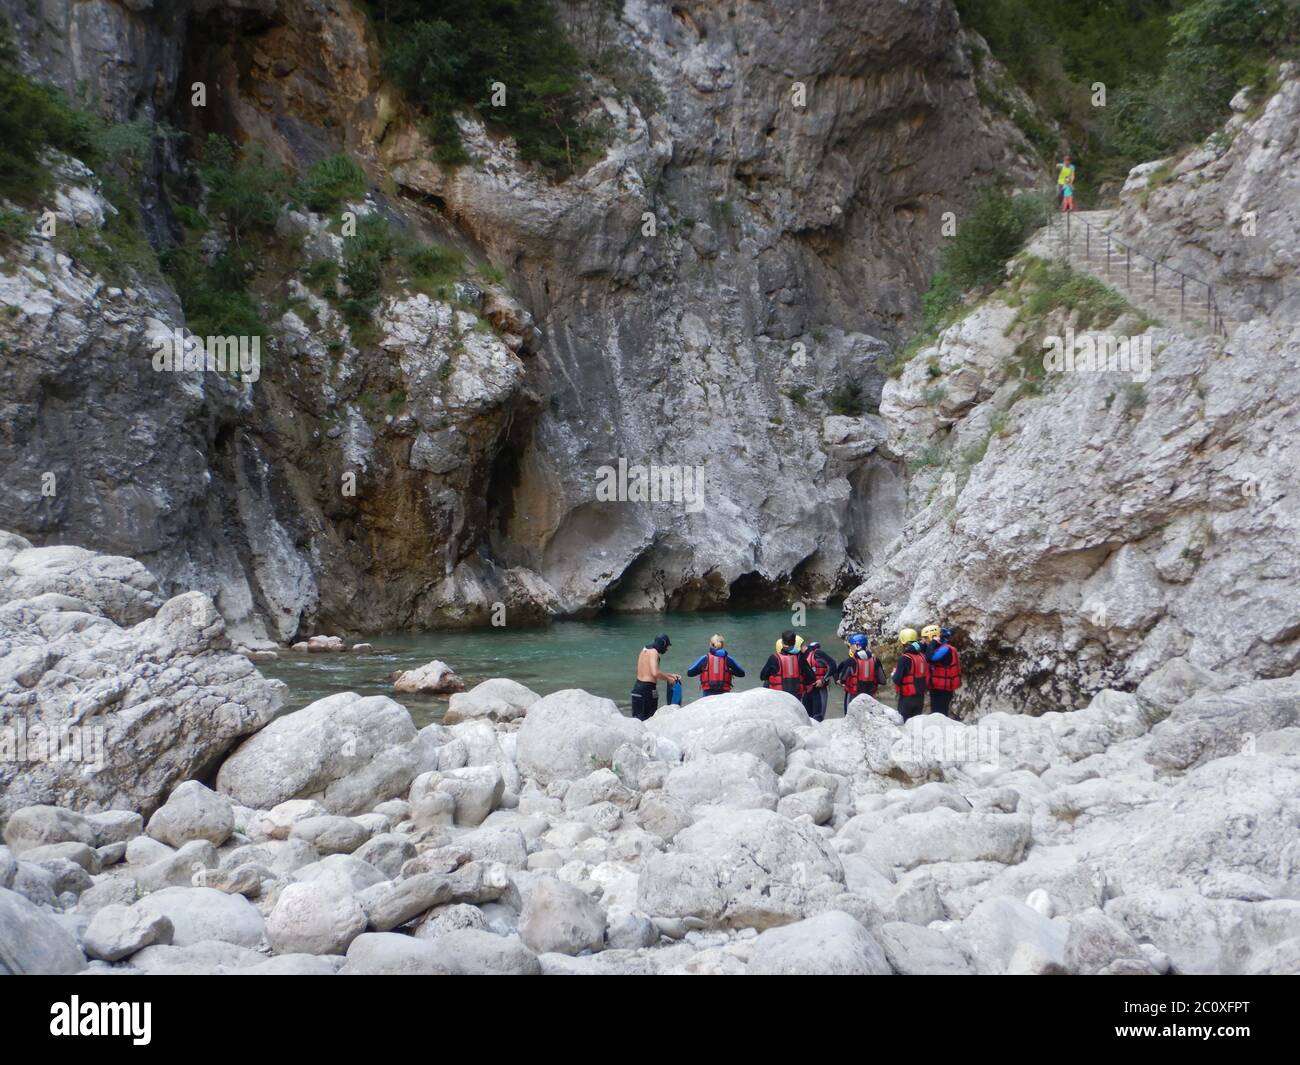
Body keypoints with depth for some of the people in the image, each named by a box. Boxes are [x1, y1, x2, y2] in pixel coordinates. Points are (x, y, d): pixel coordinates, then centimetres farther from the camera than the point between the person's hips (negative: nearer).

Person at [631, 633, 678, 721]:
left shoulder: (645, 650, 18)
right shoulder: (653, 652, -11)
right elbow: (655, 673, -24)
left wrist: (670, 675, 24)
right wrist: (668, 678, -8)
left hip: (637, 686, 9)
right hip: (647, 689, -9)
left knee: (637, 718, 8)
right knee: (649, 719, -2)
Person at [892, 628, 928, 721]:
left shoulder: (904, 658, -16)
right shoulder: (922, 656, 5)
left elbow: (897, 680, -18)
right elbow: (926, 676, 13)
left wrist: (893, 674, 2)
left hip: (907, 698, -7)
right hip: (920, 697, 7)